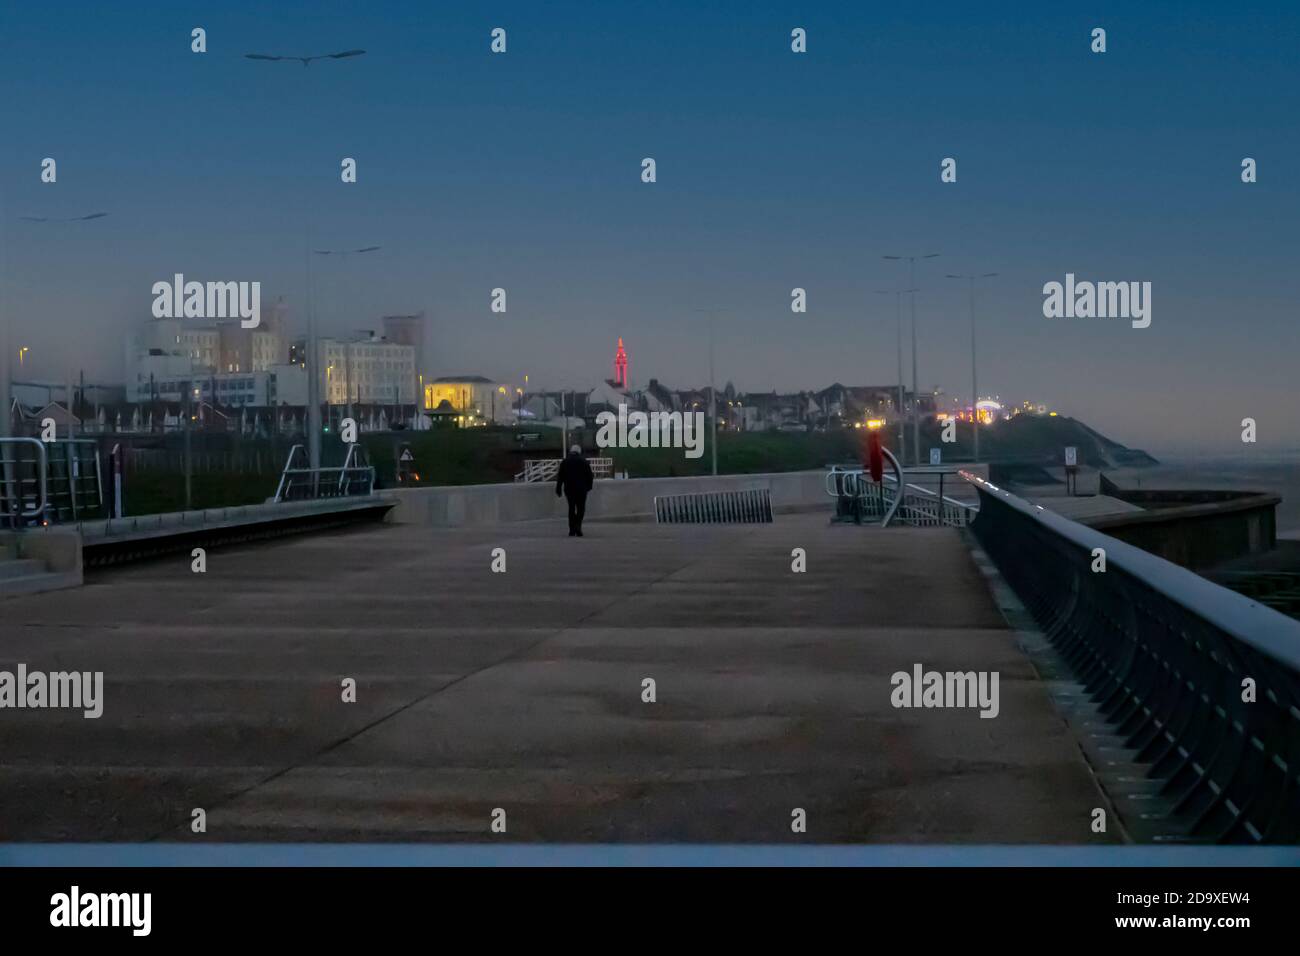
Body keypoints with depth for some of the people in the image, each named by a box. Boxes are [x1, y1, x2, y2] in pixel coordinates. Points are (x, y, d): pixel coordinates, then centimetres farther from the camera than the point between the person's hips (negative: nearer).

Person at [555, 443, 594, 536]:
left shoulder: (564, 462, 7)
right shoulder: (583, 461, 0)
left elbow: (560, 477, 6)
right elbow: (590, 475, 0)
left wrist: (558, 490, 9)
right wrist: (589, 486, 12)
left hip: (569, 489, 2)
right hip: (581, 489, -2)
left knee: (571, 508, 10)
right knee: (581, 508, 4)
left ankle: (572, 530, 7)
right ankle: (578, 526, -17)